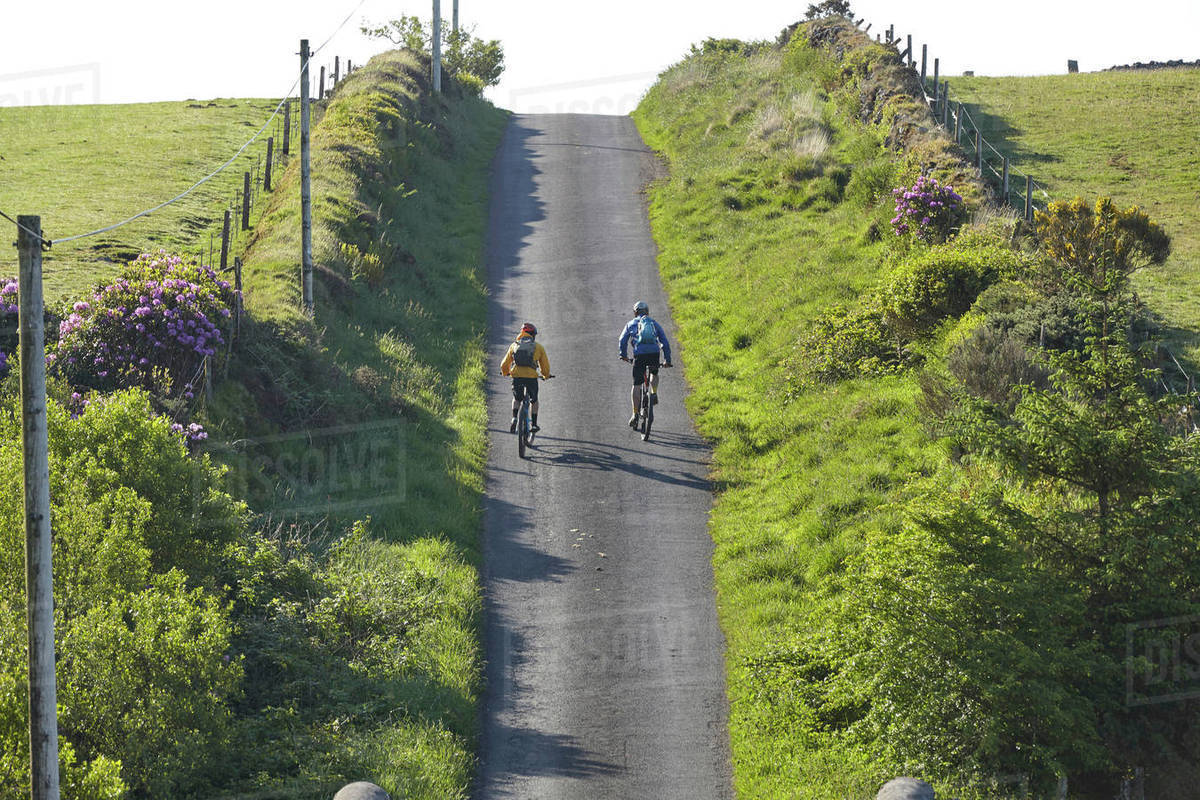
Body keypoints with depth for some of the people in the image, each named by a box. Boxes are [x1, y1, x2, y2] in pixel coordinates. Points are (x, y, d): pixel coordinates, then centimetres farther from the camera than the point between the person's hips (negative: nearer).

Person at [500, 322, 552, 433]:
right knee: (534, 400, 22)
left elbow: (504, 364, 17)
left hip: (517, 377, 1)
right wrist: (546, 375, 34)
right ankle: (534, 425, 20)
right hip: (531, 377, -1)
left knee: (516, 399, 25)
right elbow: (545, 365, 13)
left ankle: (514, 419, 3)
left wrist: (505, 372, 39)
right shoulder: (538, 347, 9)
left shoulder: (514, 345, 13)